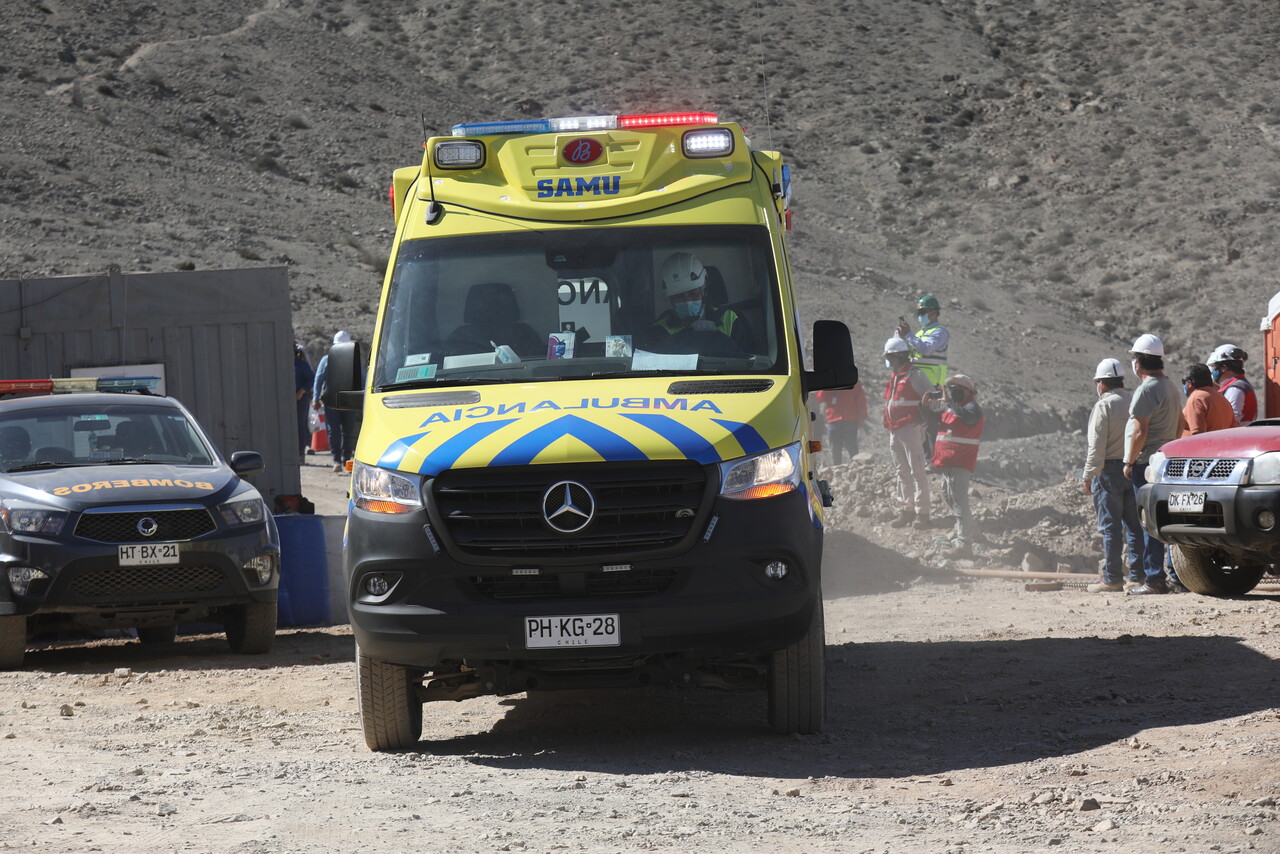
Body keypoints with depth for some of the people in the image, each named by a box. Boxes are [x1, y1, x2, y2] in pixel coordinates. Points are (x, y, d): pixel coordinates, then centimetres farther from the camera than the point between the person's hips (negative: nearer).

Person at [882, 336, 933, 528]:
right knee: (902, 472, 11)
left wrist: (922, 418, -11)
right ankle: (907, 509, 16)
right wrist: (889, 425, 16)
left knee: (917, 471, -7)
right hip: (894, 431, 9)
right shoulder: (894, 377, 17)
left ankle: (922, 512, -7)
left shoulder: (915, 375, -9)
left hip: (911, 428, -9)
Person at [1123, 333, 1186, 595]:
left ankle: (1154, 578, -9)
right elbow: (1180, 422, 21)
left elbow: (1140, 431, -17)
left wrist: (1129, 462, -10)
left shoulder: (1147, 389, -14)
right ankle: (1178, 577, 8)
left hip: (1147, 462, -9)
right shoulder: (1172, 387, 15)